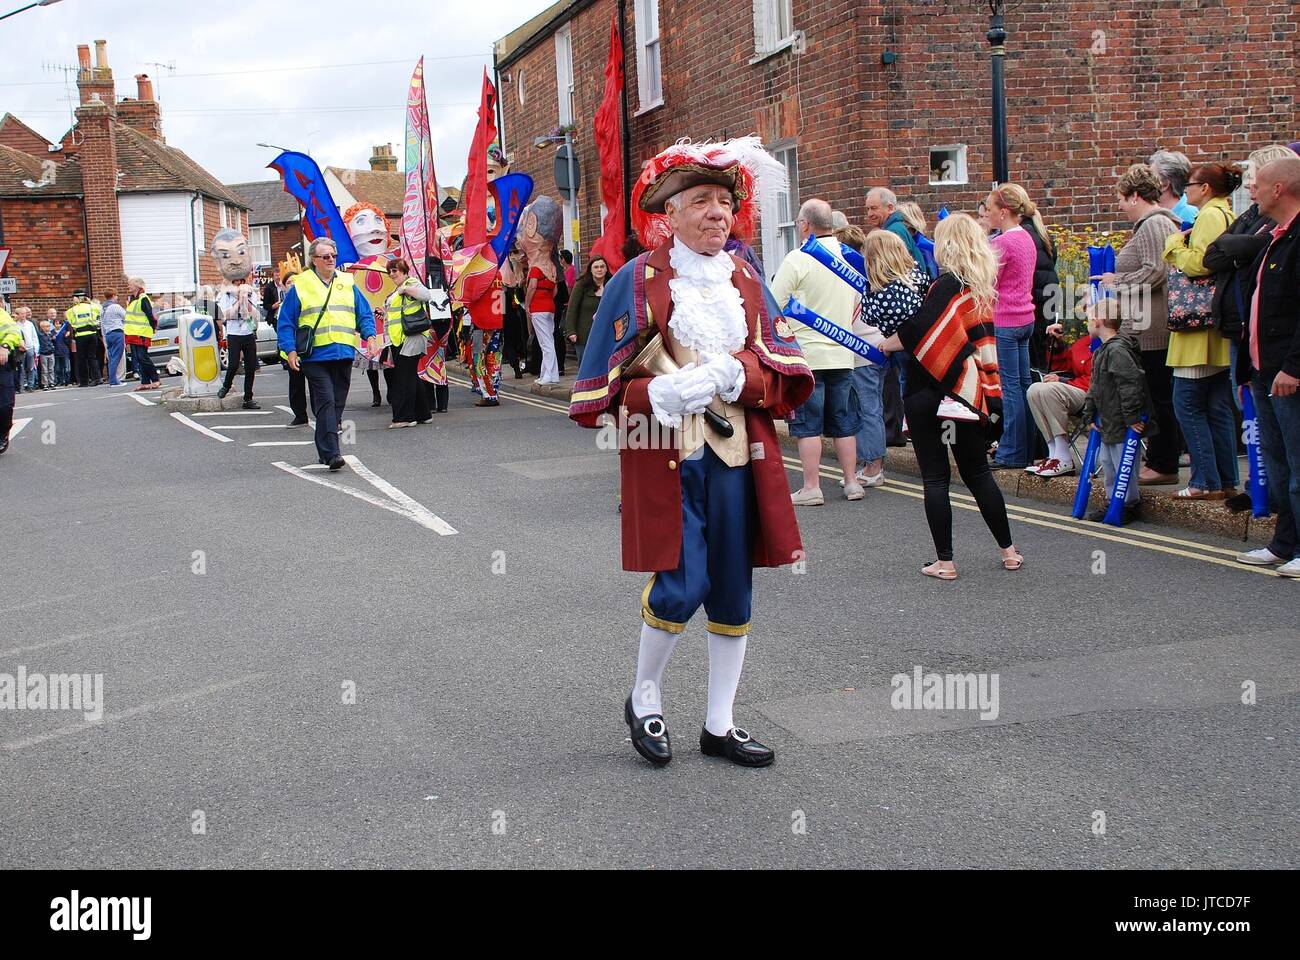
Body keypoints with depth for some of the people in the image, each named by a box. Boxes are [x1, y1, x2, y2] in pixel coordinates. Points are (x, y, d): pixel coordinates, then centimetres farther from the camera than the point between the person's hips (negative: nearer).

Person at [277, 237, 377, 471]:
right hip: (315, 357, -4)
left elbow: (365, 314, 18)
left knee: (337, 403, 8)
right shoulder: (300, 286, 3)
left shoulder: (347, 284, 14)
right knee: (326, 402, -15)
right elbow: (286, 322, 4)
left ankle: (325, 449, 18)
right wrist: (290, 350, -7)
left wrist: (369, 335, -1)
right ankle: (331, 453, -20)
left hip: (343, 355, 4)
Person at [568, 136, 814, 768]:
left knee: (733, 589, 7)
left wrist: (731, 373, -14)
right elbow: (602, 383, -4)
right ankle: (643, 700, 15)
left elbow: (787, 367, 5)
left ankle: (719, 725, 21)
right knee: (682, 586, -12)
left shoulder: (746, 279, 10)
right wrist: (659, 393, -23)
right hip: (666, 456, -4)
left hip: (738, 454, 5)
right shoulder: (636, 281, -2)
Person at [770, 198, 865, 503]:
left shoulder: (797, 259, -13)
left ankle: (811, 488, 1)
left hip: (807, 353, -5)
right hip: (843, 354, 5)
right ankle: (852, 483, 15)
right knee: (843, 422, 12)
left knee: (808, 424, 0)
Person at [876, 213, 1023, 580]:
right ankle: (1009, 550, 20)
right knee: (977, 472, 16)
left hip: (930, 393, -7)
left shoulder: (948, 285, -15)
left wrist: (887, 343, -6)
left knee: (935, 478, 1)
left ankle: (944, 561, 4)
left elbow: (917, 332, -22)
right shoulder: (983, 288, 8)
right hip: (969, 392, 7)